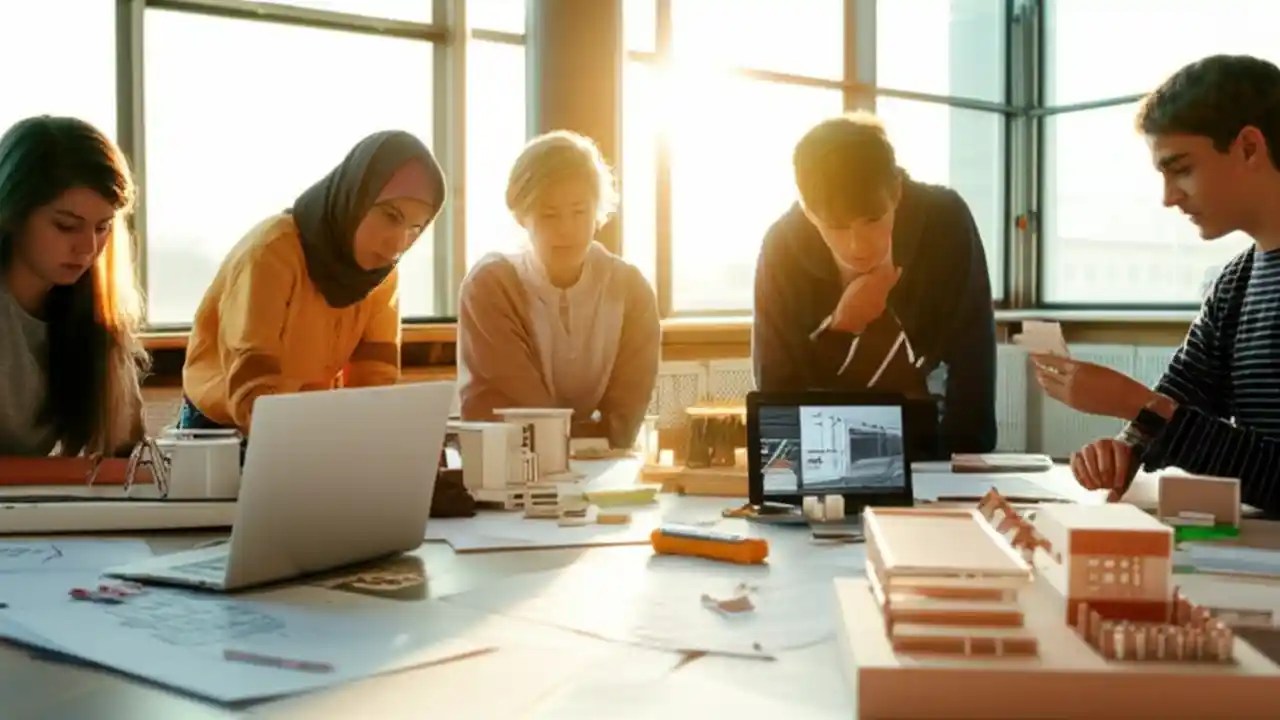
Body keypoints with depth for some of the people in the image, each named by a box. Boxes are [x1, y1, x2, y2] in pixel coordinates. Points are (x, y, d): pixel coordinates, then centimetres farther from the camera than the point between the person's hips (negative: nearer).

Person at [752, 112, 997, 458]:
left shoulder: (944, 224, -20)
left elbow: (973, 367, -16)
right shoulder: (783, 249, -19)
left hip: (925, 438, 0)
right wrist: (841, 327, -28)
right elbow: (776, 390, -16)